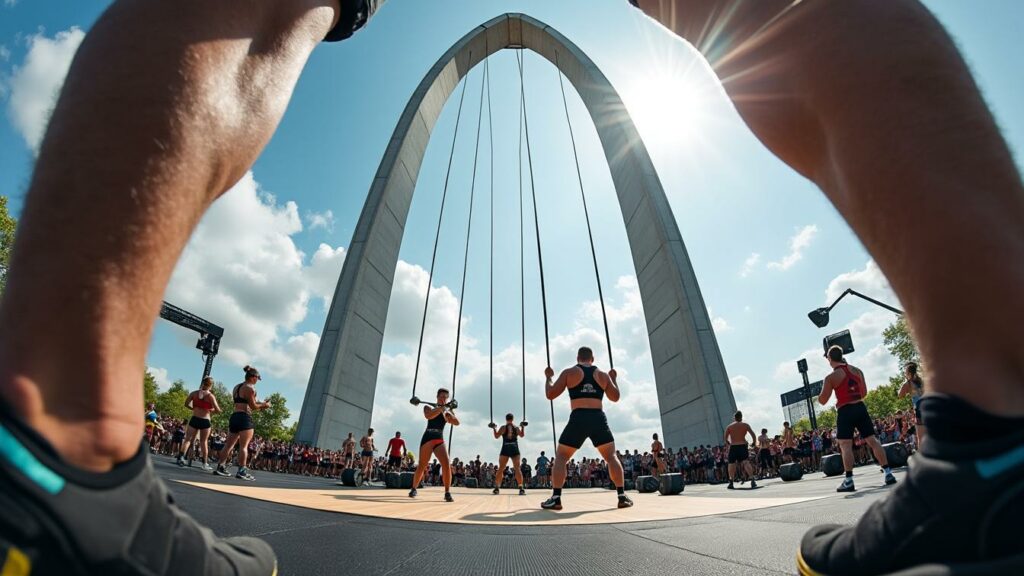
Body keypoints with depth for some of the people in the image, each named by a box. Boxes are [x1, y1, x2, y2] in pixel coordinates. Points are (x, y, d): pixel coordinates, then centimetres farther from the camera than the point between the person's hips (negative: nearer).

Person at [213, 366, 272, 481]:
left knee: (229, 444, 14)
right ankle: (241, 471, -7)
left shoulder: (237, 387, 18)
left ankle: (220, 467, 17)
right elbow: (253, 406, -10)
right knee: (244, 445, -6)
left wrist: (259, 405, 21)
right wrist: (264, 405, 7)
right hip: (244, 417, -9)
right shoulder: (250, 388, -10)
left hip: (234, 416, 9)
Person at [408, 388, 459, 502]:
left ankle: (447, 493, -11)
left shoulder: (448, 411, 14)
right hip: (428, 438, -2)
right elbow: (428, 416, -17)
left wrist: (449, 412, -17)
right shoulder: (429, 407, 7)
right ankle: (414, 489, 24)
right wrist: (441, 408, -19)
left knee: (447, 465, -15)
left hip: (440, 440, 2)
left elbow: (457, 423, -2)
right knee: (421, 466, 3)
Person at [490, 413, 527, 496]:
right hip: (515, 449, 1)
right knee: (517, 468, -2)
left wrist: (494, 428, 13)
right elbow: (522, 435, 17)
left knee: (501, 469, 8)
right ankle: (521, 488, -11)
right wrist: (523, 427, 28)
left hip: (505, 449, -1)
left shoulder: (503, 427, -1)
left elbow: (496, 436, 0)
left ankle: (497, 487, 7)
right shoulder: (516, 427, 5)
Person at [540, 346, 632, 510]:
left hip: (578, 419, -2)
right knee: (611, 457, 17)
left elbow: (550, 394, 4)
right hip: (598, 419, 2)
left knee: (560, 458, 8)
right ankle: (622, 496, 12)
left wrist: (548, 377, 20)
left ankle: (555, 498, 1)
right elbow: (615, 397, 21)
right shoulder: (603, 375, 13)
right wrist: (613, 378, 34)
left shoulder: (569, 372, 5)